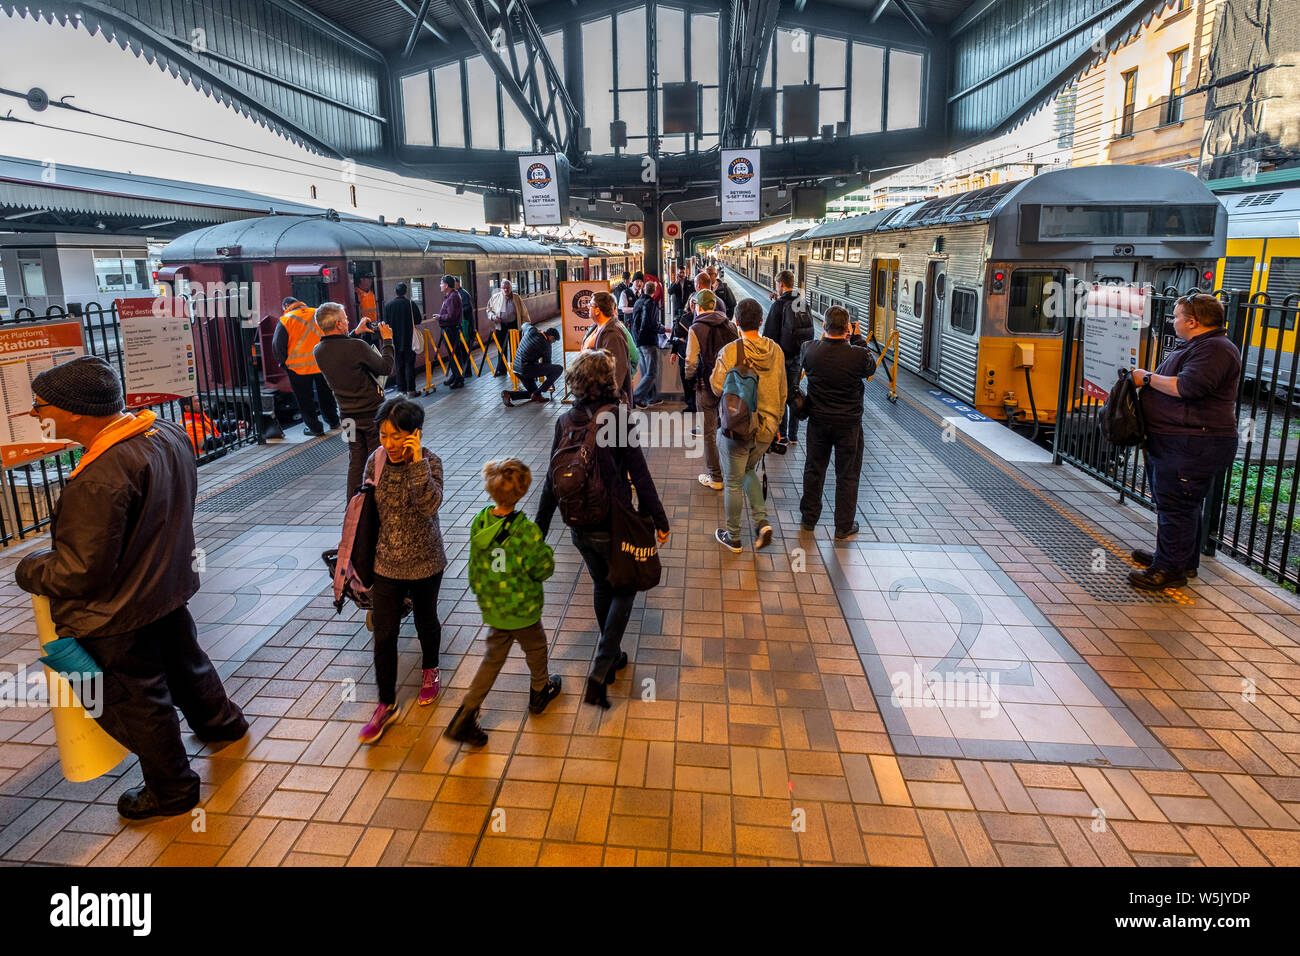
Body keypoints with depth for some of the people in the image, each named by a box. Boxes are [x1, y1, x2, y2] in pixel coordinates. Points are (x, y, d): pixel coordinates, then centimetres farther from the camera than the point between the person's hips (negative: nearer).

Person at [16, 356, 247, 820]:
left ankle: (170, 790, 30)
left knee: (138, 703, 12)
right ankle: (220, 721, 53)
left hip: (117, 616, -8)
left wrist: (28, 569, -7)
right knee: (184, 660, 30)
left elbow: (82, 572, -26)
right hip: (169, 587, 8)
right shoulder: (168, 434, -8)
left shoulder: (99, 480, -34)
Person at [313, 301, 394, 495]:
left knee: (355, 463, 15)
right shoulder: (357, 347, -22)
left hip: (348, 413, 6)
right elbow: (387, 368, -12)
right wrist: (387, 341, -1)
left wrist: (356, 334, 19)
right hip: (373, 413, -6)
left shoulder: (319, 351, -2)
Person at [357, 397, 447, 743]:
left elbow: (430, 504, -32)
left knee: (426, 621, 19)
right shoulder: (375, 462, -6)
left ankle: (429, 670, 47)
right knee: (383, 634, 4)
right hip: (386, 563, 3)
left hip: (424, 562, -2)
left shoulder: (429, 462, -16)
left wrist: (417, 463, -35)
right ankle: (387, 705, 19)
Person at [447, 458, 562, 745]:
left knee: (494, 658, 19)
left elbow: (475, 566, 3)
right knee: (536, 648, 23)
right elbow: (543, 570, -17)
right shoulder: (527, 531, -27)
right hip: (522, 609, -5)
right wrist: (546, 550, 2)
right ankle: (540, 691, 47)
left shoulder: (479, 523, -10)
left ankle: (465, 716, 14)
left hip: (491, 607, 5)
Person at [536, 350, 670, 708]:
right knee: (625, 588, 14)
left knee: (601, 586, 24)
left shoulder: (565, 421, -2)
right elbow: (639, 475, -14)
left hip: (579, 526, 5)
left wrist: (540, 528, 9)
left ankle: (613, 656, 41)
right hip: (613, 525, -4)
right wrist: (659, 520, -4)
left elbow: (552, 478, 1)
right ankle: (600, 672, 4)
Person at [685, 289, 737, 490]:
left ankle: (716, 477, 10)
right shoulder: (729, 325, 1)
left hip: (707, 387, -4)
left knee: (709, 433, 6)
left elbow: (691, 361, -15)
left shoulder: (696, 329, -12)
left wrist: (690, 379, 2)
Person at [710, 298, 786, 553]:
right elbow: (782, 391, 6)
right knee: (749, 471, 26)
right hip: (767, 427, 5)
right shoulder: (775, 350, -1)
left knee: (733, 482, 10)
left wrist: (712, 375, 9)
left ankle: (733, 537, 23)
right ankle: (761, 522, 12)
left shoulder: (730, 351, -17)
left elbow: (718, 388, -12)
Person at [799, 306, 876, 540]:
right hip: (849, 423, -2)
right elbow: (872, 364, 4)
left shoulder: (810, 350, -13)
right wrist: (857, 338, 11)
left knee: (814, 469, 17)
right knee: (847, 474, 10)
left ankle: (808, 518, 30)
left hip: (818, 421, 2)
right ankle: (844, 527, 18)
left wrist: (825, 337, 12)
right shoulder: (858, 355, -19)